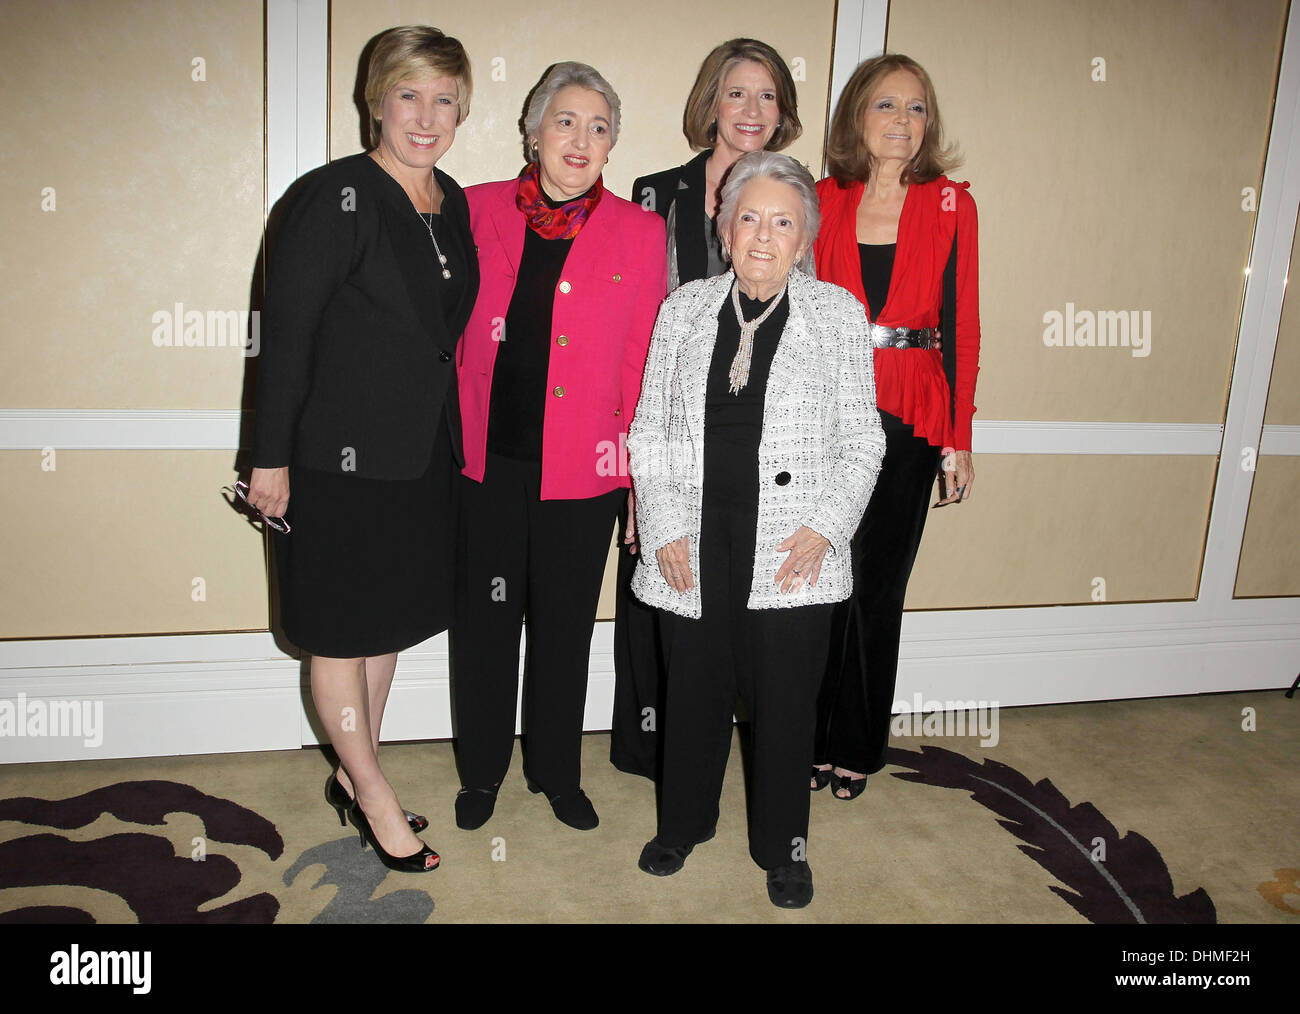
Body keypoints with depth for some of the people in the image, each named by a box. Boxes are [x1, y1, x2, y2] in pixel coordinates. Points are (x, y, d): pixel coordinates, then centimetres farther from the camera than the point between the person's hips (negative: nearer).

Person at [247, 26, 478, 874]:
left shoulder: (451, 201, 7)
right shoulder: (334, 197, -14)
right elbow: (285, 333, -14)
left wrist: (448, 434, 13)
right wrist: (272, 459, -13)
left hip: (424, 453, 8)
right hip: (343, 456, -7)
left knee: (391, 620, 18)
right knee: (343, 633, 8)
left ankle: (355, 776, 37)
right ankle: (375, 799, 26)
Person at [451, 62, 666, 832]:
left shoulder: (639, 231, 0)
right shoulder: (479, 211, 3)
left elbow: (643, 362, 1)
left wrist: (638, 467, -2)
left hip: (581, 468, -1)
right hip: (487, 459, 1)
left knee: (566, 624, 12)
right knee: (485, 618, 12)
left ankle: (558, 771, 33)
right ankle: (483, 769, 33)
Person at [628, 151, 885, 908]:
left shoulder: (838, 313, 2)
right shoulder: (684, 310, 6)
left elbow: (861, 439, 2)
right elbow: (649, 429, 6)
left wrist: (827, 526, -10)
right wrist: (663, 526, -4)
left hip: (792, 554, -1)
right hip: (693, 550, 2)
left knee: (785, 703, 8)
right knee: (695, 693, 14)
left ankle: (784, 846, 31)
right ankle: (684, 823, 39)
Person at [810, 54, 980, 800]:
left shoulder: (951, 205, 5)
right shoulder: (823, 201, 6)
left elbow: (962, 325, 3)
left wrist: (960, 437, -1)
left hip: (909, 417, 0)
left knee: (879, 583, 8)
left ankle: (858, 745, 24)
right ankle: (810, 735, 21)